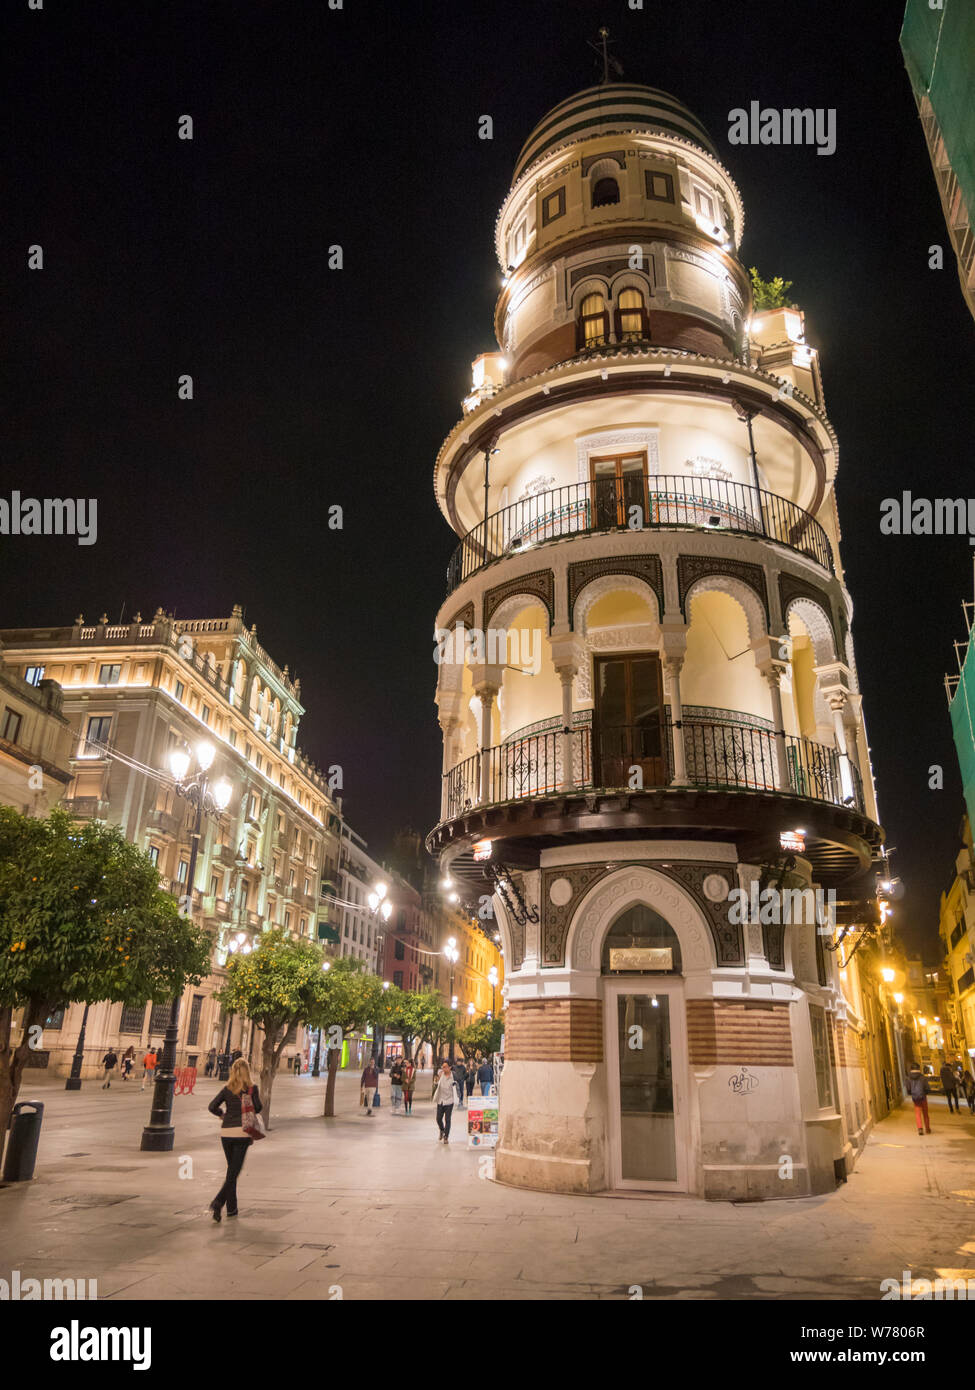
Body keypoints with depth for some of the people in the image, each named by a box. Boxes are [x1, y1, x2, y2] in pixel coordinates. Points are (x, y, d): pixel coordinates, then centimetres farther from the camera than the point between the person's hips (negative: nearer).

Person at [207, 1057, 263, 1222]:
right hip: (242, 1132, -4)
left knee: (231, 1169, 17)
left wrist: (222, 1114, 15)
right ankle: (218, 1202, -17)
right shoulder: (252, 1088, -3)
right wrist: (257, 1097, 10)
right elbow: (258, 1108, -9)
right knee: (234, 1171, 1)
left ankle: (231, 1208, 21)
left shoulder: (227, 1089, 5)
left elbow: (212, 1106, -2)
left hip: (226, 1132, 4)